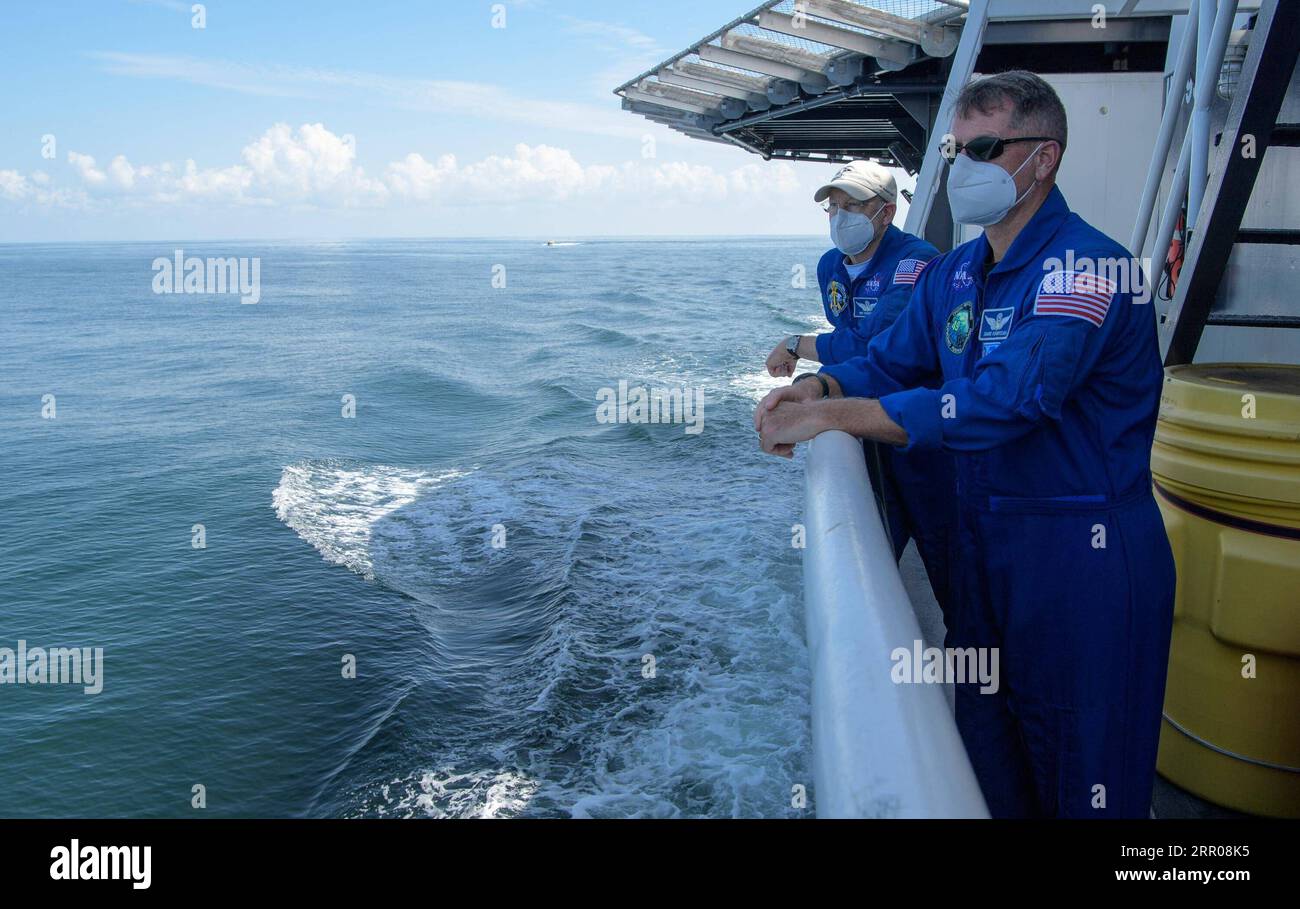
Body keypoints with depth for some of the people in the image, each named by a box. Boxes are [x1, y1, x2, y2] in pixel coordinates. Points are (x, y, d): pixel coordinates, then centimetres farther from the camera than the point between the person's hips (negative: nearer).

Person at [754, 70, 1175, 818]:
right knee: (984, 751, 21)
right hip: (984, 539, 8)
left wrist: (834, 416, -31)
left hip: (1083, 553, -8)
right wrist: (818, 385, -11)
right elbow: (888, 364, 12)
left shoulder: (1085, 266, -20)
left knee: (1085, 778, 8)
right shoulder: (954, 275, 7)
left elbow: (1009, 400, -32)